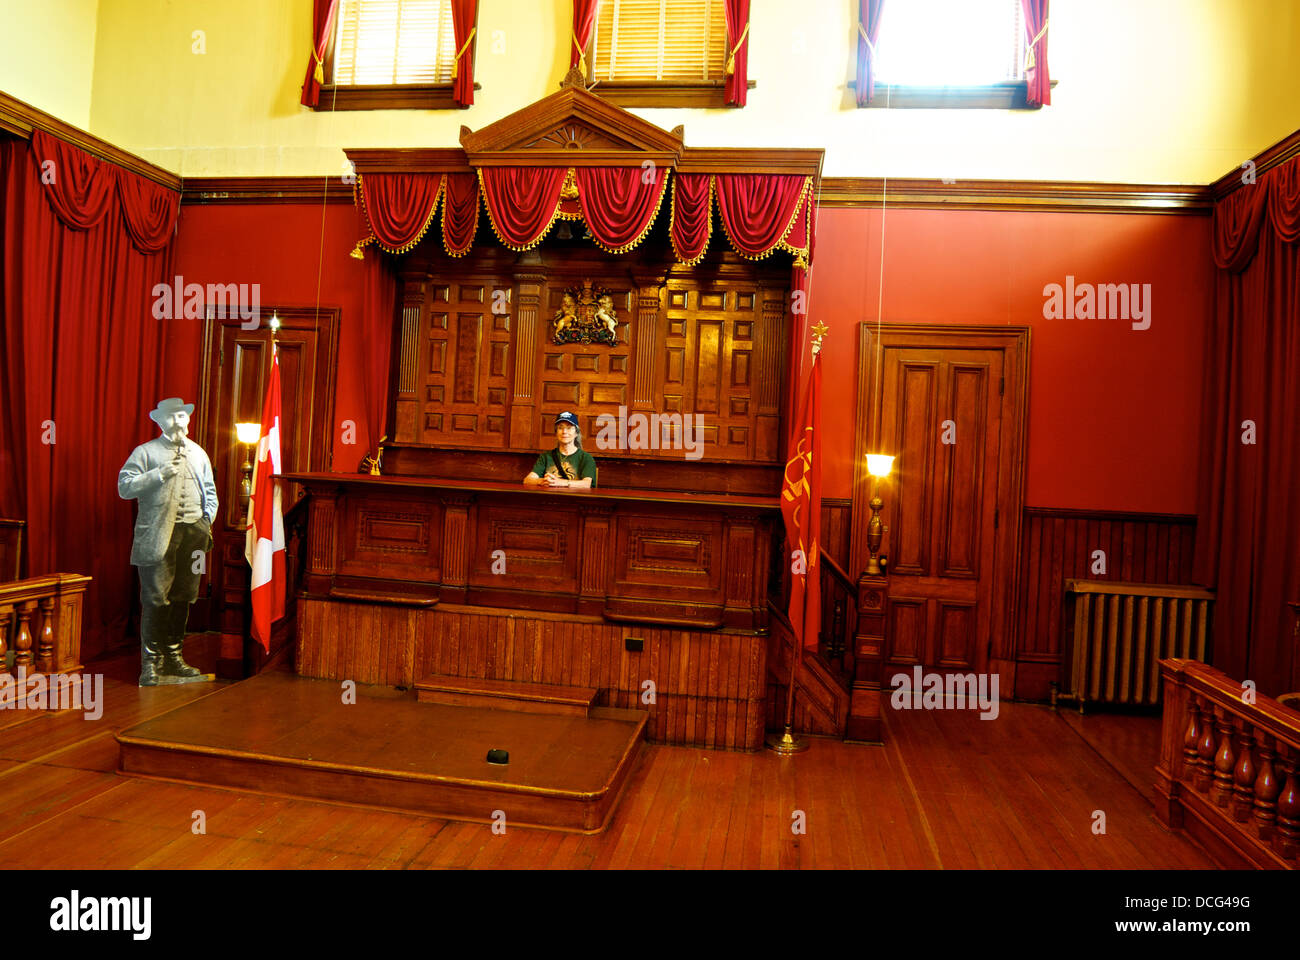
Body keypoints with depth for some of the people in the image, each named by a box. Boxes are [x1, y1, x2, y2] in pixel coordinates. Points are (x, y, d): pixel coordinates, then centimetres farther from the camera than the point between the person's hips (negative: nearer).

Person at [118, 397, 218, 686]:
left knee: (183, 598, 9)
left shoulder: (198, 453, 19)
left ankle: (173, 658, 19)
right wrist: (160, 474, -13)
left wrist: (208, 519, 9)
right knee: (156, 599, -7)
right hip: (158, 535, -5)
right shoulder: (145, 452, 5)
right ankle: (151, 663, 2)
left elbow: (210, 490, 24)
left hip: (193, 532, 5)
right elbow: (124, 487, -4)